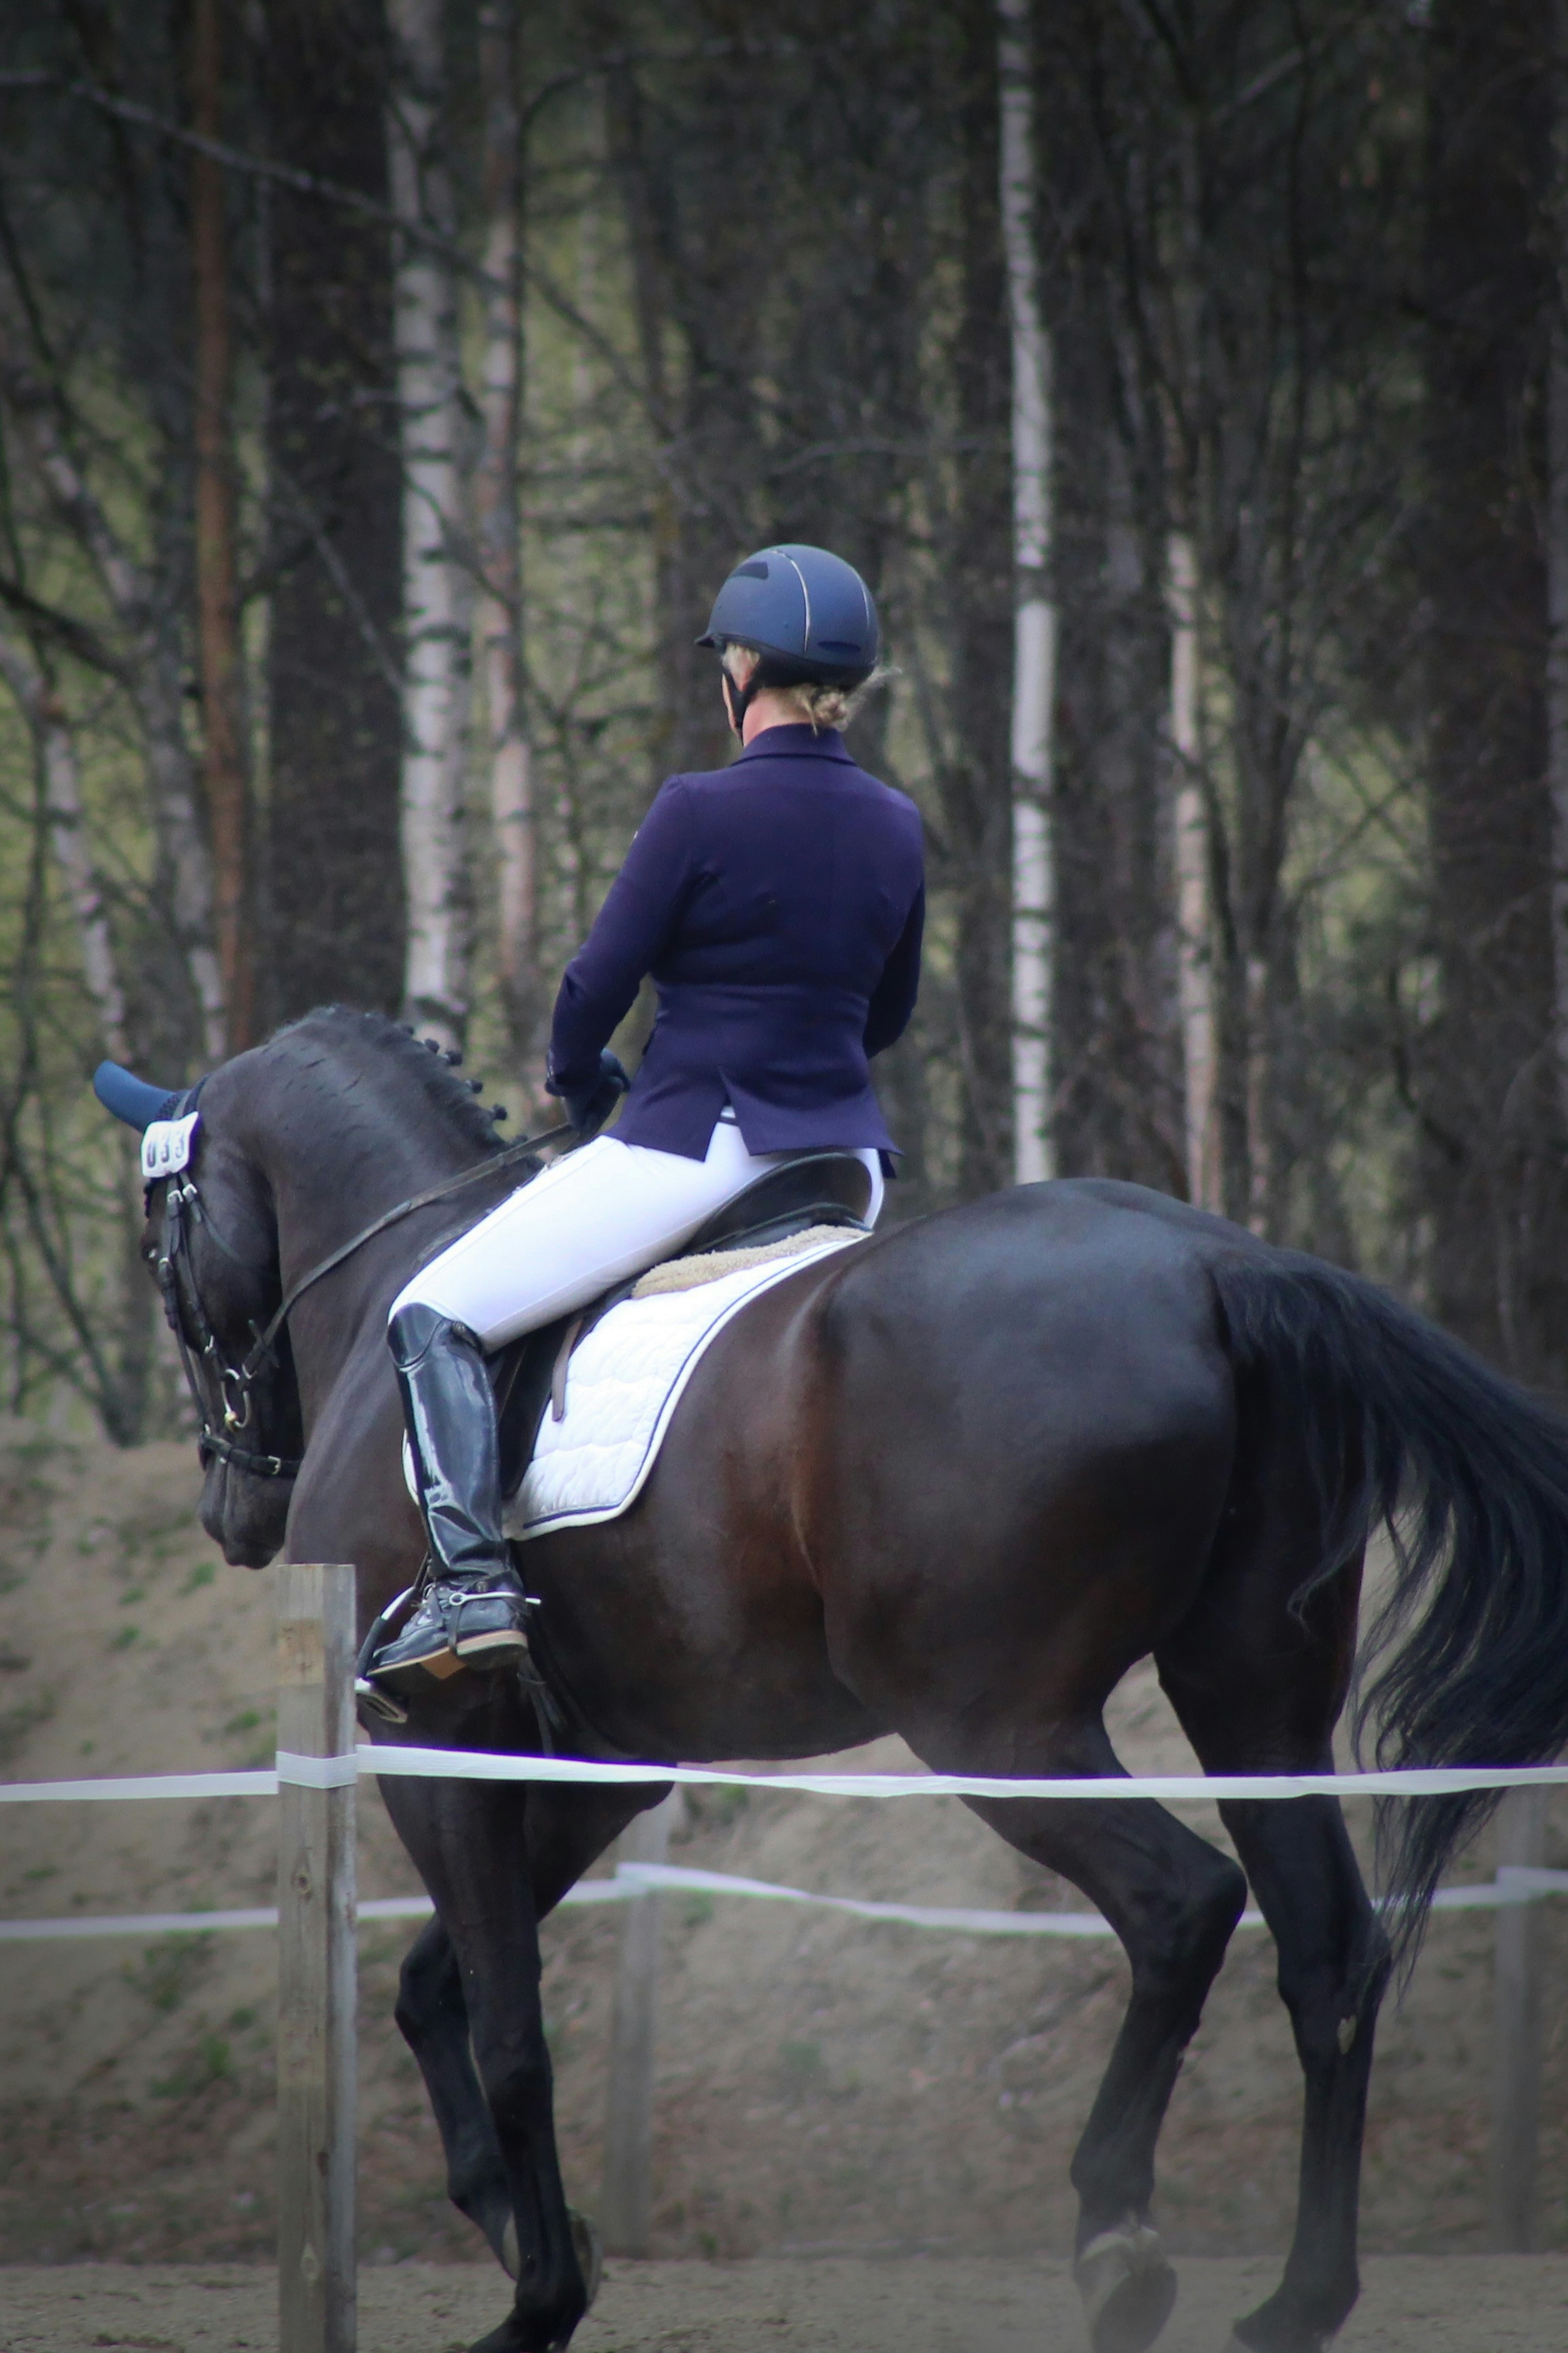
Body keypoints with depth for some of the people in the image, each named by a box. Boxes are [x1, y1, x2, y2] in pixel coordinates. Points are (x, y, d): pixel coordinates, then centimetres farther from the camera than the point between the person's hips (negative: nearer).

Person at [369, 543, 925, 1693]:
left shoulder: (700, 811, -14)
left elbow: (598, 984, -9)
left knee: (435, 1319, -2)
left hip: (694, 1147, -7)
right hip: (846, 1156, 7)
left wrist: (580, 1083, 11)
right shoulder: (896, 826, 5)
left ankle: (474, 1582, -17)